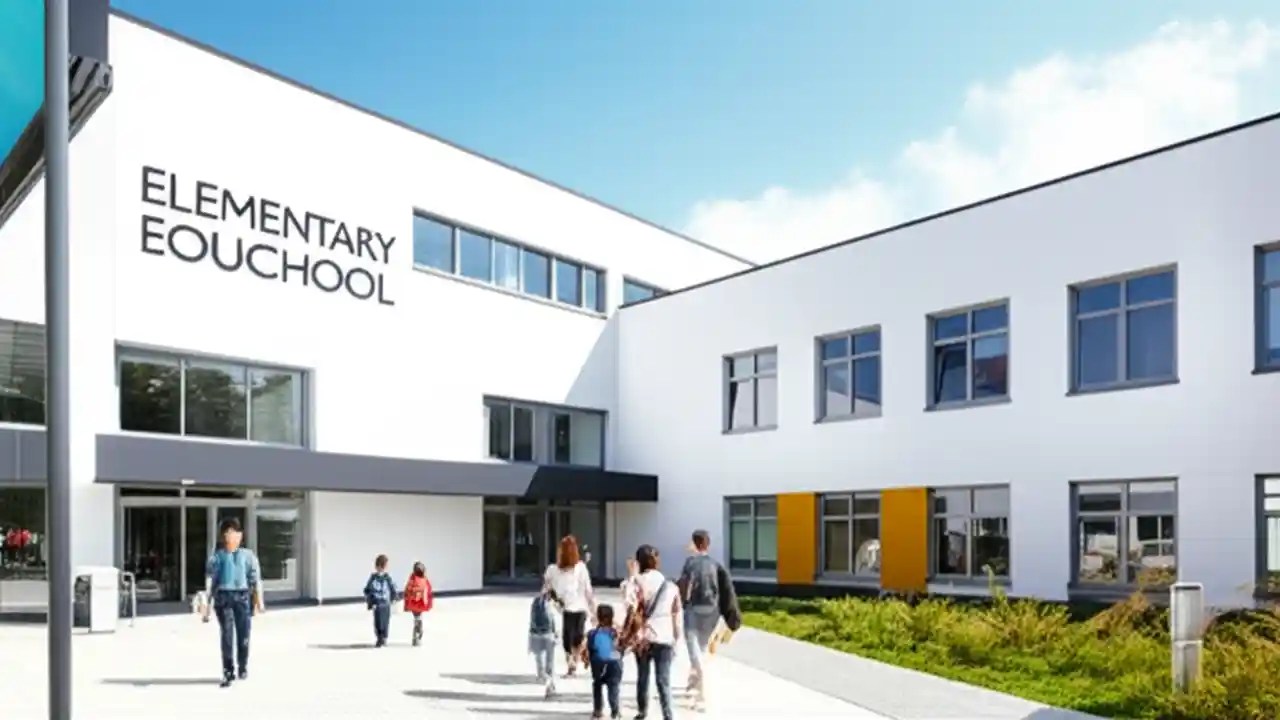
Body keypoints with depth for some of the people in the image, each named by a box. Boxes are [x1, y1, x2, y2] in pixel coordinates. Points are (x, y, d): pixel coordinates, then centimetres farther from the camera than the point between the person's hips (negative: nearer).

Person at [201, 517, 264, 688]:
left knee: (243, 634, 2)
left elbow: (256, 578, 6)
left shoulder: (248, 555, 8)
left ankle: (242, 668, 21)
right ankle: (228, 671, 2)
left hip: (243, 596, 1)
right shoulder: (216, 557, 6)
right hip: (223, 596, -1)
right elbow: (209, 581, 3)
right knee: (226, 635, -6)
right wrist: (207, 604, -3)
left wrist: (259, 599, -1)